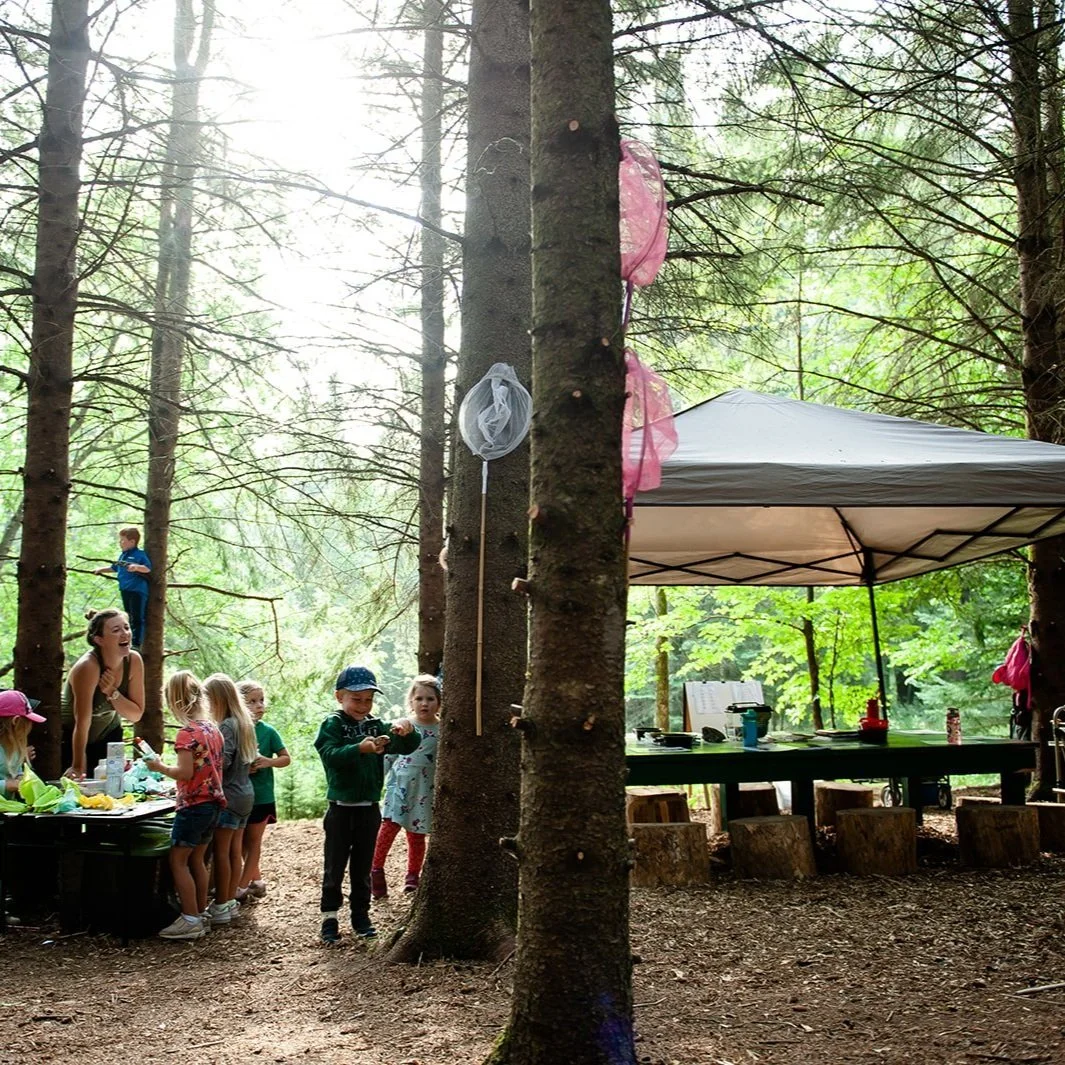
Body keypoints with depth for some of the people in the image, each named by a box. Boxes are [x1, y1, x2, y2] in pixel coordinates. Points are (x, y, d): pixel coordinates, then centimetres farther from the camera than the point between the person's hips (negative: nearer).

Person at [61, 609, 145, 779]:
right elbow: (82, 722, -30)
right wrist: (77, 767, -28)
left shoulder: (134, 660, -16)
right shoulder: (87, 667, -31)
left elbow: (136, 715, -12)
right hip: (71, 737, -4)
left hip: (108, 734, 4)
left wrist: (112, 693, -28)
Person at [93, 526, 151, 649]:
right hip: (125, 590, 9)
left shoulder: (140, 555, -10)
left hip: (137, 591, -9)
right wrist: (101, 570, 31)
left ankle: (136, 644, -6)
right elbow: (114, 568, 31)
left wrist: (137, 567, -39)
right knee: (128, 618, 16)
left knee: (137, 618, -6)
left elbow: (148, 568, -23)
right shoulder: (122, 555, 15)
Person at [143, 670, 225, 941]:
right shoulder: (213, 728, 9)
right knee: (196, 860, 16)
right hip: (213, 802, 8)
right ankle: (201, 915, 19)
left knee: (178, 860, -2)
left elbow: (186, 772, -22)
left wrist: (160, 767, -7)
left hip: (194, 805, -8)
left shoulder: (187, 732, -16)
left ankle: (190, 921, -4)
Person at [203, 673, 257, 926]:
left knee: (221, 851, -4)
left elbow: (222, 761, -23)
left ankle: (221, 906, 0)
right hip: (245, 794, 9)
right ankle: (231, 902, 18)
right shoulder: (244, 722, 13)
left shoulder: (227, 726, -15)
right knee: (235, 850, 12)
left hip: (228, 795, -9)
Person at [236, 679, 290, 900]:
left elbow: (286, 758, -1)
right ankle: (256, 879, 27)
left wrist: (269, 762, -20)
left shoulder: (268, 731, -5)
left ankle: (242, 886, 13)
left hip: (261, 796, -2)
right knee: (241, 841, 12)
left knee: (253, 840, 6)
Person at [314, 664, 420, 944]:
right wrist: (360, 748, -41)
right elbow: (330, 754, -25)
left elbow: (408, 747, 0)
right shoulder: (332, 725, -7)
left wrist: (407, 731, -23)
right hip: (341, 808, -4)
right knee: (335, 866, 5)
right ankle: (330, 918, 13)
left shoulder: (376, 725, 5)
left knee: (362, 866, 13)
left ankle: (360, 916, 22)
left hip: (369, 808, 4)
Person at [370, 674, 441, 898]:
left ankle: (412, 875, 23)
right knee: (389, 825, -15)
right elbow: (388, 756, 9)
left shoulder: (442, 731, 0)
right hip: (399, 785, 0)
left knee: (416, 834, 8)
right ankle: (375, 870, -8)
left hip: (424, 790, 0)